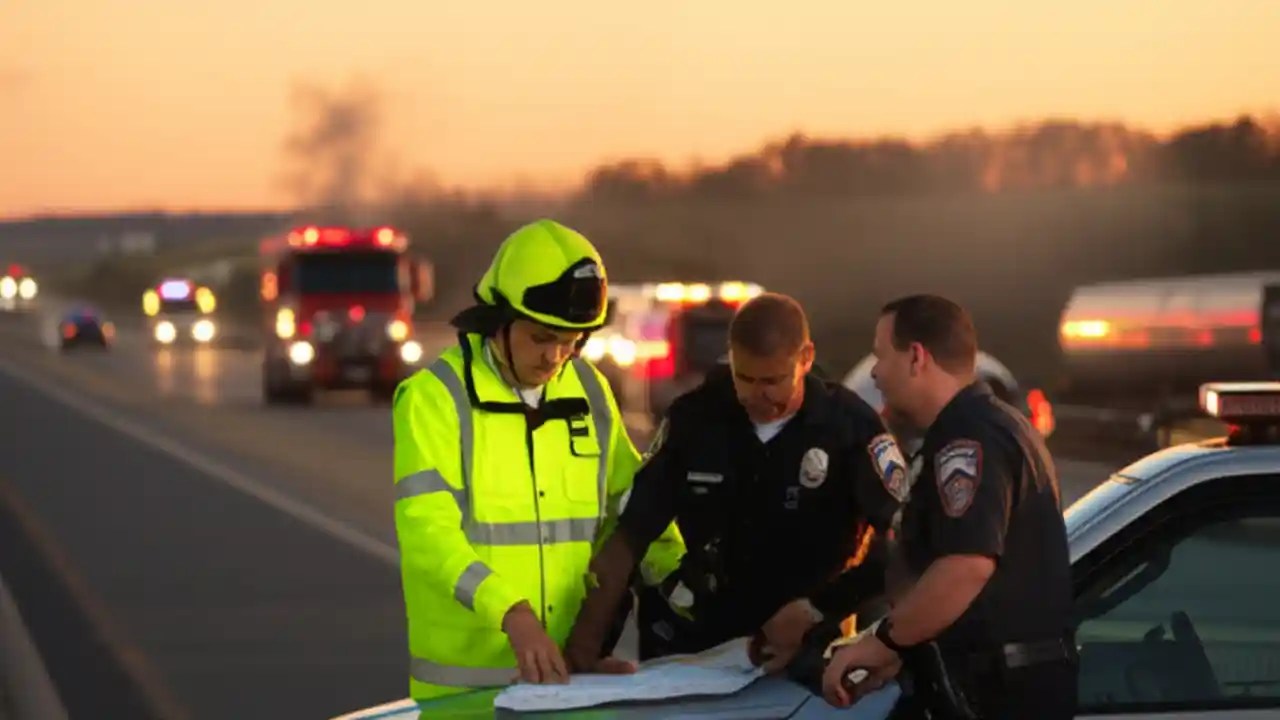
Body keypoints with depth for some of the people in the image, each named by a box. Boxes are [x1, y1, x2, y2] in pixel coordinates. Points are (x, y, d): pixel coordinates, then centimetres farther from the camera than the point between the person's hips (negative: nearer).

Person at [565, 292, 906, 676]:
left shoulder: (850, 426, -9)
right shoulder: (694, 415, -1)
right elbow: (631, 534, 1)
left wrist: (814, 610, -17)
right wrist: (586, 639, -8)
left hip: (802, 652, -1)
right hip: (691, 648, 2)